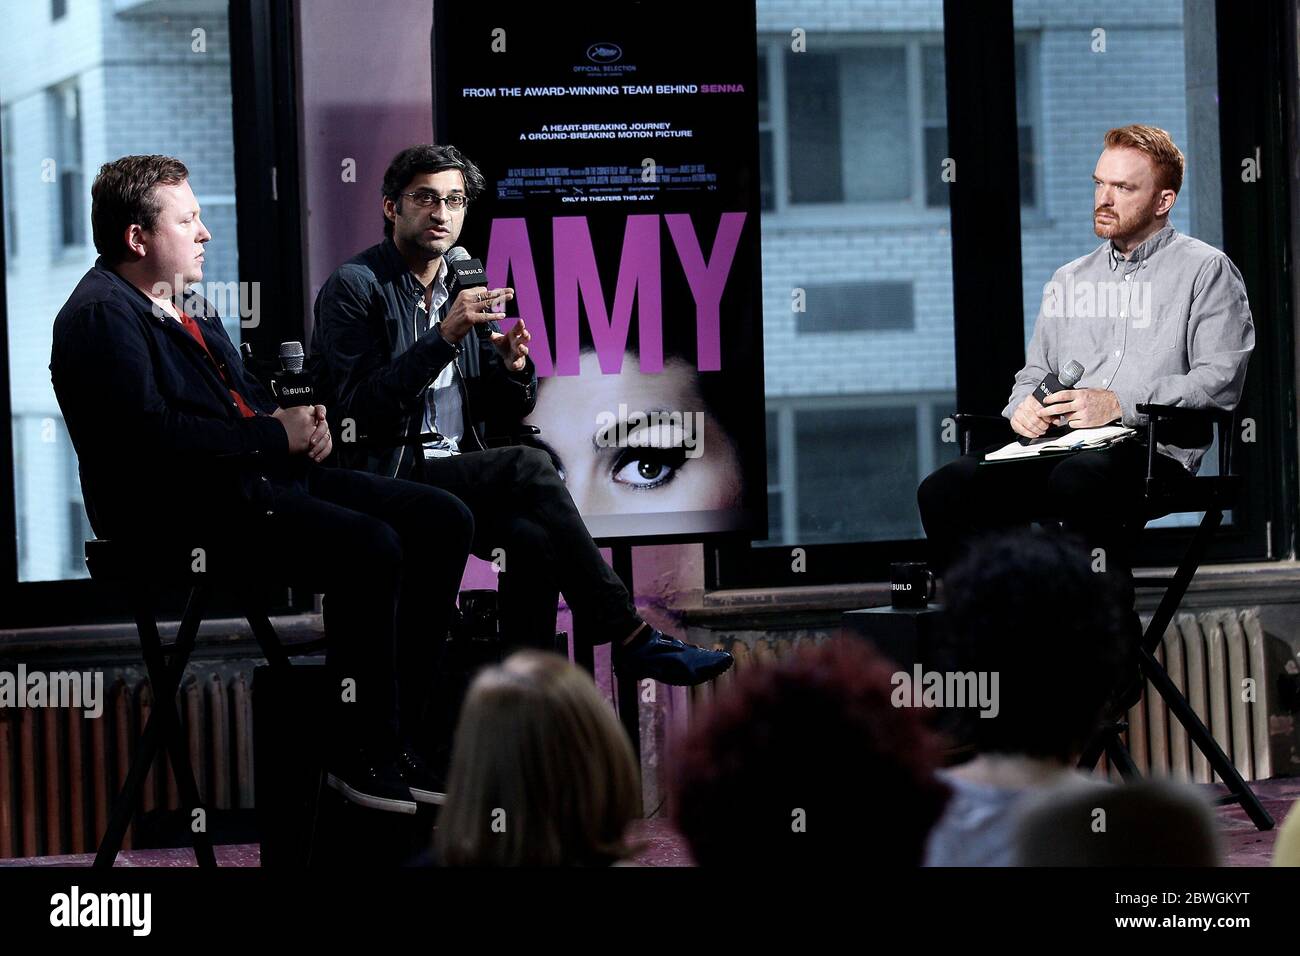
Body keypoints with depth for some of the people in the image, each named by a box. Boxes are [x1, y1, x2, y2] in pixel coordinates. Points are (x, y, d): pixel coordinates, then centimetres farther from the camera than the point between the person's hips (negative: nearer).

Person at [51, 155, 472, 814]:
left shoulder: (187, 303, 21)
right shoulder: (102, 315, -10)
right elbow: (149, 434, -22)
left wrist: (301, 424, 4)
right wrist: (277, 436, -17)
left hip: (264, 475, 10)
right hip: (178, 509, -10)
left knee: (442, 520, -2)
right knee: (370, 548, -29)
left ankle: (398, 730, -1)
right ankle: (358, 755, -15)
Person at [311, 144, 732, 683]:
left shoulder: (467, 289, 18)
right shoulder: (353, 287, -2)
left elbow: (508, 414, 18)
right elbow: (360, 410, -15)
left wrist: (514, 368, -6)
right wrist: (445, 338, -21)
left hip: (458, 474, 6)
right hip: (387, 477, -6)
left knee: (533, 536, -29)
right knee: (528, 468, -28)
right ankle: (631, 640, -25)